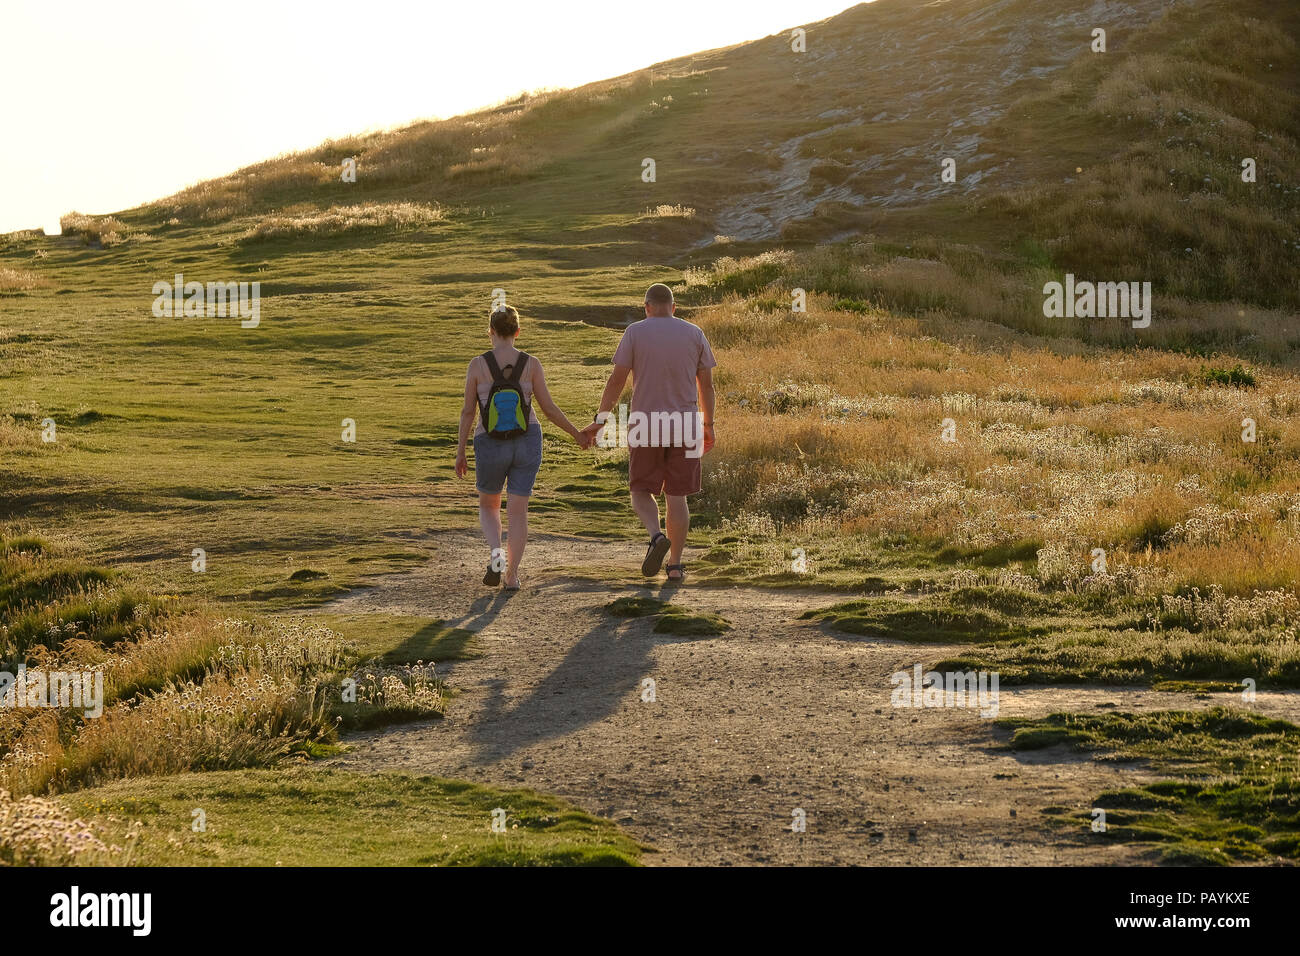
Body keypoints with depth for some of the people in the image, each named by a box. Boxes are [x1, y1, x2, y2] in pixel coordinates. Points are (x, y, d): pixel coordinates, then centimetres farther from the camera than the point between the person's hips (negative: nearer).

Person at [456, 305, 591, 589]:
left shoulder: (477, 365, -10)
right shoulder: (531, 364, -8)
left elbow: (468, 411, -6)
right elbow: (549, 408, -6)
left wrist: (460, 452, 3)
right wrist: (577, 434, 9)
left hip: (491, 448, -1)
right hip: (526, 444, 1)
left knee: (488, 506, 20)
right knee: (518, 511, 10)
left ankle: (496, 553, -5)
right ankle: (512, 576, 5)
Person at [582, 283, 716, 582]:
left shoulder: (635, 332, -3)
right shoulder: (694, 334, 4)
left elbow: (617, 379, -6)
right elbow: (706, 384, 6)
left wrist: (601, 419, -1)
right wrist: (708, 425, 15)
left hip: (645, 426, -2)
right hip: (684, 428, 2)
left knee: (642, 491, 10)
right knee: (676, 495, 7)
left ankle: (656, 536, -17)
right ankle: (675, 565, 6)